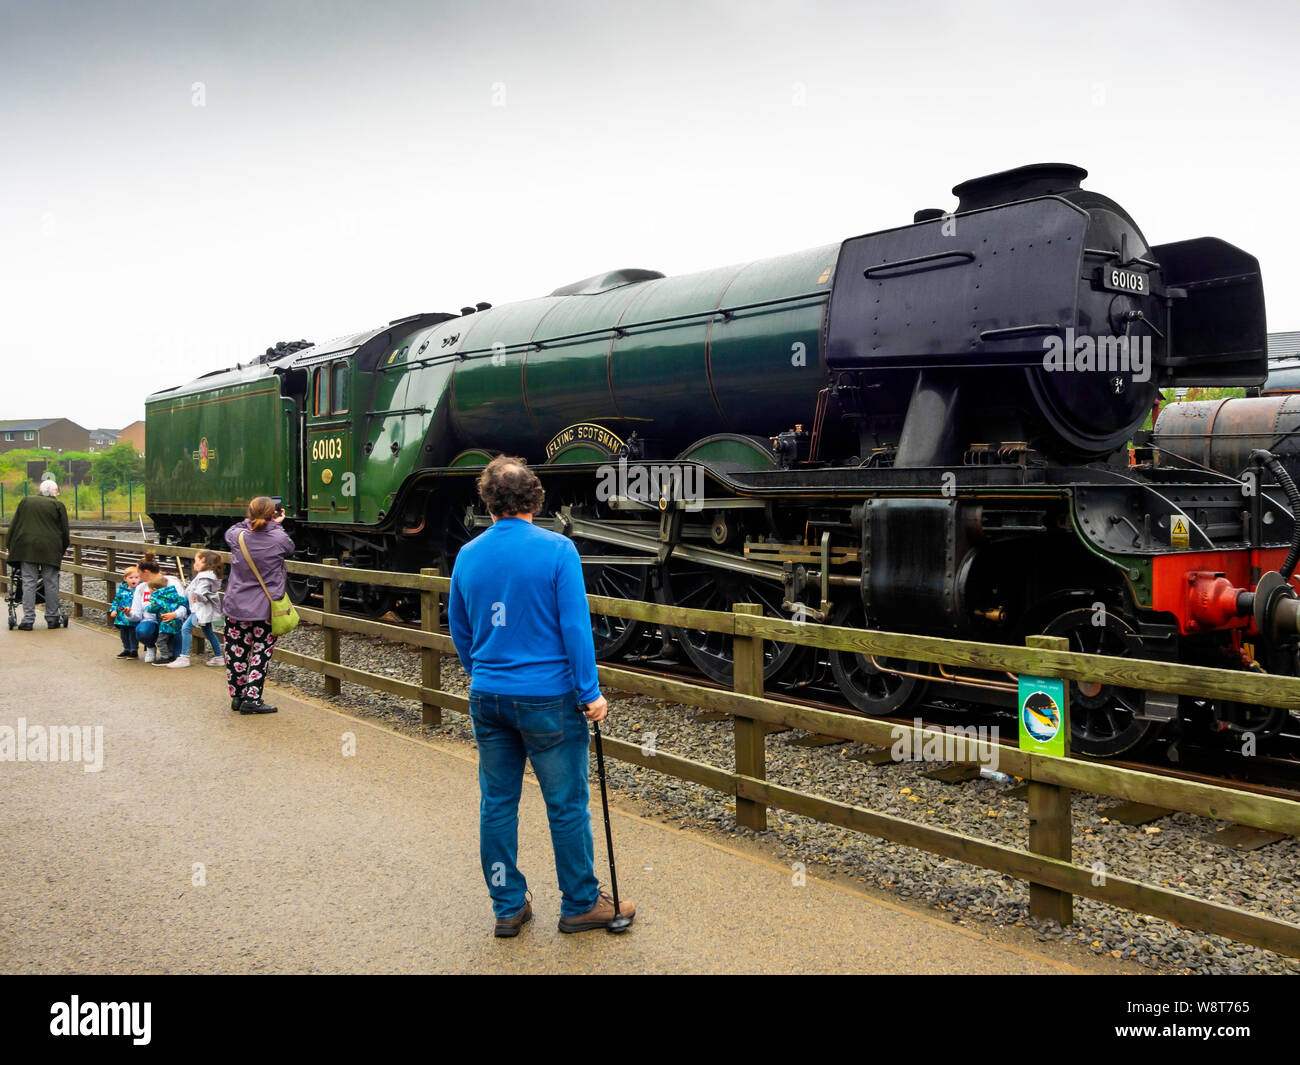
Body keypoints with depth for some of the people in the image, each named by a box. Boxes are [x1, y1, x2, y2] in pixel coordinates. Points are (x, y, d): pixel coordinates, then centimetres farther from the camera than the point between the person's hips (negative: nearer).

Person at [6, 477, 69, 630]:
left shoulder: (25, 501, 11)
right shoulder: (58, 506, 2)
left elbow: (13, 526, 12)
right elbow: (65, 532, 4)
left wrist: (10, 547, 19)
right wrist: (61, 553, 15)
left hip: (27, 548, 2)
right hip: (50, 549, -2)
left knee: (29, 583, 3)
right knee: (51, 583, 5)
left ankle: (28, 619, 0)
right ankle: (52, 619, 8)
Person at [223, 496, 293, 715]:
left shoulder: (238, 537, -5)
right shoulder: (279, 539, -13)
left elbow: (229, 531, 20)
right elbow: (290, 549, 11)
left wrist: (250, 522, 18)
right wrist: (277, 525, 18)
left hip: (236, 607, 3)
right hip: (265, 609, -3)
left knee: (236, 652, 14)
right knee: (261, 653, 5)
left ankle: (237, 696, 25)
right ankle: (251, 699, 3)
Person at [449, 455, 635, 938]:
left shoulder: (467, 555, 3)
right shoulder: (557, 549, -11)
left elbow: (459, 631, 13)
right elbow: (575, 626, -14)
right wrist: (591, 692, -8)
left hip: (487, 698, 5)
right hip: (548, 698, -4)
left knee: (497, 803, 14)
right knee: (567, 804, 8)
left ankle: (507, 907, 24)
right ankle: (580, 904, 20)